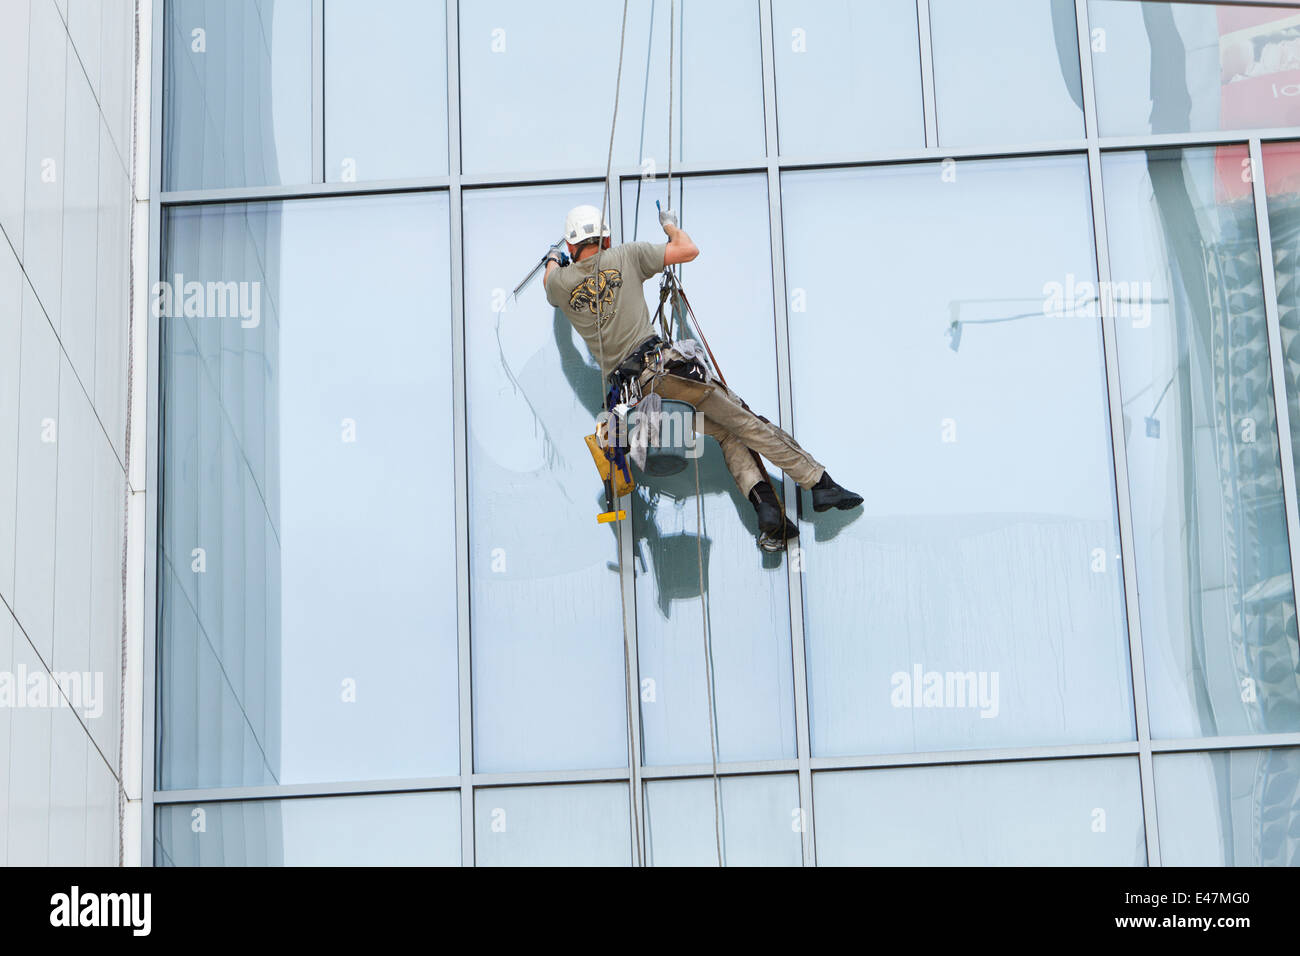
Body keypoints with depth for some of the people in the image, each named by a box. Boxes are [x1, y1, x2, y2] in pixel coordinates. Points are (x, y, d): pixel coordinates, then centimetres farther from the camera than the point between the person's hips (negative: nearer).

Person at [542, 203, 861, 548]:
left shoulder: (560, 282, 10)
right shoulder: (625, 256, 3)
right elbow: (688, 250, 8)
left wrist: (554, 256, 57)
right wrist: (669, 223, 28)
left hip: (625, 389, 4)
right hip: (661, 364, -4)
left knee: (727, 434, 14)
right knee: (748, 424, 2)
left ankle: (763, 504, -3)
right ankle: (821, 485, 0)